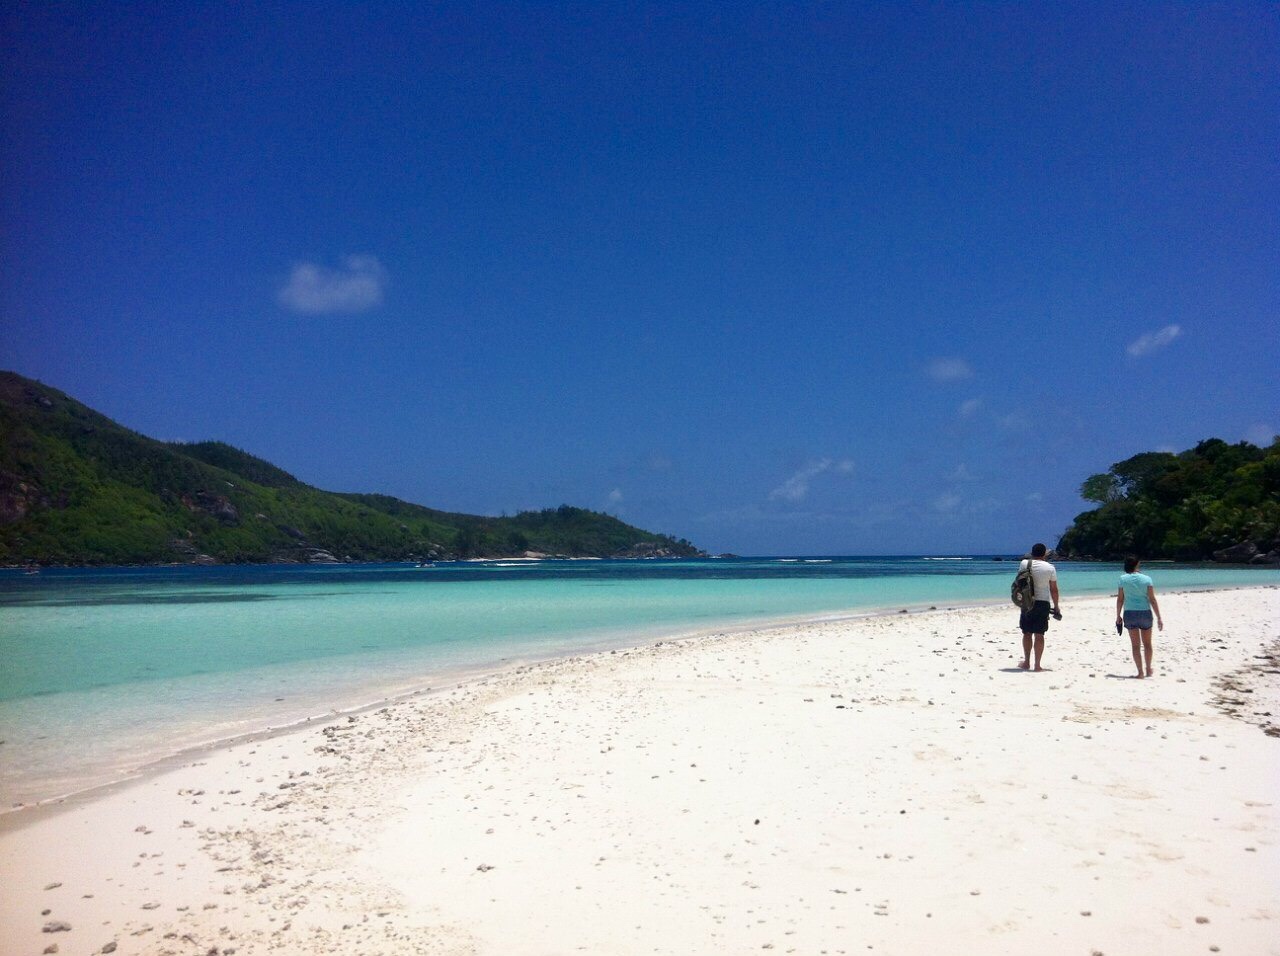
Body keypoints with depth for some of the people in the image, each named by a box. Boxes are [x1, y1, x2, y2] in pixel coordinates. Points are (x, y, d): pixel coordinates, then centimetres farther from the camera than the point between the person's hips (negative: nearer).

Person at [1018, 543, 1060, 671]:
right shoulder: (1050, 568, -3)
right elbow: (1054, 589, 1)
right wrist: (1056, 606, 8)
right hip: (1043, 603, 0)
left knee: (1027, 633, 11)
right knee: (1039, 634, 3)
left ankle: (1026, 662, 13)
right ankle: (1037, 664, 4)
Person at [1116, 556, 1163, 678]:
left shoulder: (1123, 579, -4)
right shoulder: (1146, 579, -5)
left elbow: (1120, 599, -3)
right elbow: (1152, 600, -6)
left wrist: (1118, 616, 5)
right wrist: (1159, 618, -2)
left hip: (1129, 614, 0)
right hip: (1145, 613, 0)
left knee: (1136, 645, 6)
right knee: (1147, 644, 16)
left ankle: (1140, 672, 5)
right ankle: (1149, 670, 26)